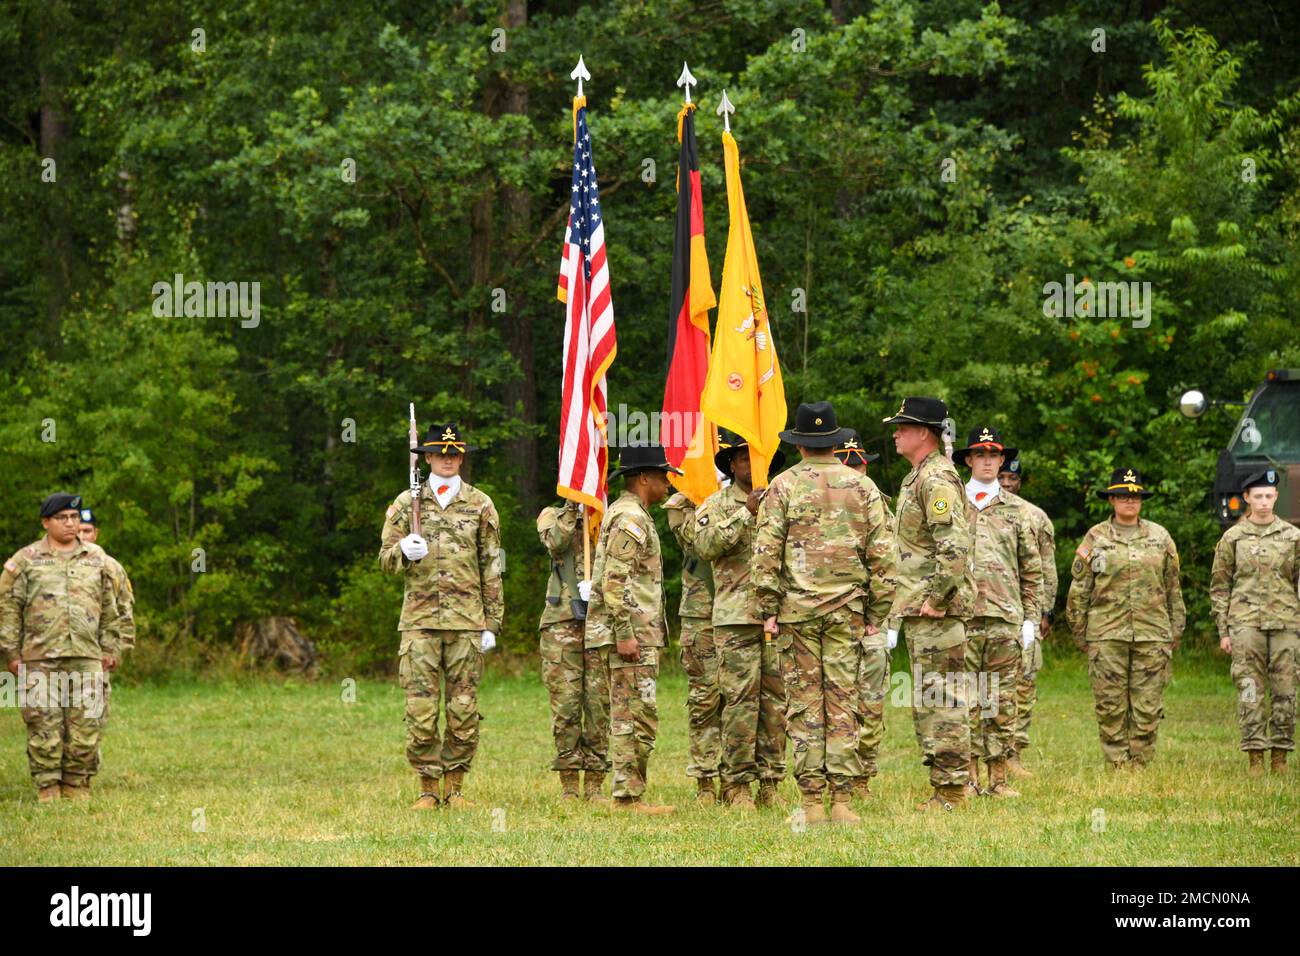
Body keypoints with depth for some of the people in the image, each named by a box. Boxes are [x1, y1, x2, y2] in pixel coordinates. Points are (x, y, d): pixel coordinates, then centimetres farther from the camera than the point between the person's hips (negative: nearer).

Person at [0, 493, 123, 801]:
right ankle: (47, 789, 4)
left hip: (87, 658, 2)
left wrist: (110, 648, 13)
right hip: (40, 658, -2)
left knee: (86, 725, -1)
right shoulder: (26, 560, 4)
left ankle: (77, 788, 9)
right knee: (44, 727, -2)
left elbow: (110, 609, 19)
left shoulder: (96, 558, 14)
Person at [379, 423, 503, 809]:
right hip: (419, 621, 0)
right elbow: (386, 559, 9)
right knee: (420, 711, -5)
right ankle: (428, 787, 4)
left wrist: (492, 624, 5)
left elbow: (491, 569, 10)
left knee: (464, 711, -1)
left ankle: (454, 787, 9)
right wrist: (404, 552, -15)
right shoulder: (406, 503, 9)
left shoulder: (480, 505, 9)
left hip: (467, 622, 0)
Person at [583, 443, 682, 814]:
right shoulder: (630, 519, -13)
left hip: (635, 634, 11)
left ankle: (630, 794, 13)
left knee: (628, 716, 11)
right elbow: (616, 580, -21)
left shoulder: (626, 515, 20)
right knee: (639, 717, -10)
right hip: (632, 634, -11)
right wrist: (625, 634, -23)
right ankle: (628, 797, -11)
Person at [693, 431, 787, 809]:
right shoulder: (717, 505, 5)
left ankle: (770, 782, 8)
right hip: (736, 617, -4)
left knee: (776, 700, 3)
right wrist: (745, 514, -16)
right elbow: (706, 546, -12)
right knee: (740, 700, -7)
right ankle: (737, 784, -3)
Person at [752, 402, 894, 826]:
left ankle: (812, 802, -2)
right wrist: (876, 612, 11)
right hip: (846, 609, 1)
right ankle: (842, 801, -1)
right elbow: (880, 555, 5)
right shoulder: (861, 487, 5)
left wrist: (768, 609, 0)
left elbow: (766, 554, -5)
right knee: (843, 702, 2)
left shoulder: (782, 487, -1)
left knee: (804, 703, 1)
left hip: (796, 607, -1)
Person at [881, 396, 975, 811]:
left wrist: (935, 598, -22)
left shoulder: (937, 480, -14)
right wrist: (901, 608, 22)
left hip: (937, 612, -11)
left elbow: (955, 546, -24)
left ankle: (952, 790, -7)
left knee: (941, 700, -9)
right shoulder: (917, 478, 19)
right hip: (918, 610, 11)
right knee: (927, 702, 12)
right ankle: (943, 787, 16)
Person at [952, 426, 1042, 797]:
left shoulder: (1017, 510, 12)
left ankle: (999, 778, 5)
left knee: (1002, 702, 1)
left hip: (1005, 617, 1)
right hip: (961, 615, -1)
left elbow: (1032, 570, 13)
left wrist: (1031, 618, 6)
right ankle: (969, 777, 1)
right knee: (965, 700, -3)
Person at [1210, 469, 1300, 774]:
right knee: (1250, 691, -6)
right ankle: (1254, 757, -4)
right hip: (1246, 621, -1)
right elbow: (1219, 586, 8)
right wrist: (1223, 631, 3)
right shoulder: (1233, 538, 6)